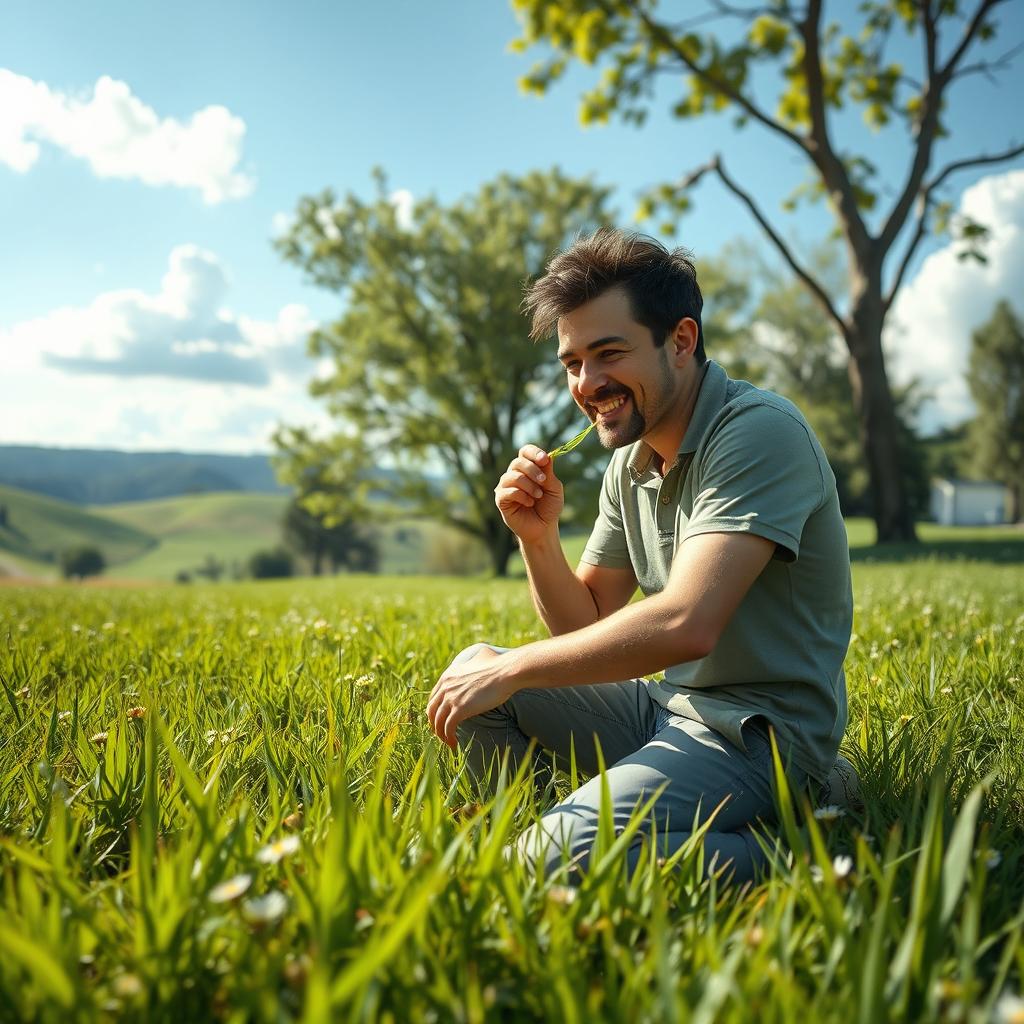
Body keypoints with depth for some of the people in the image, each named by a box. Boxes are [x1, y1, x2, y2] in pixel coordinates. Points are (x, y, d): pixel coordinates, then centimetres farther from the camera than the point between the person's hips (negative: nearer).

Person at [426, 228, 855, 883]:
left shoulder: (759, 431, -18)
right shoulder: (631, 463, 9)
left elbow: (686, 624, -30)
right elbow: (587, 626, 13)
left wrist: (513, 669, -20)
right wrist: (539, 539, -7)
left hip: (757, 729, -8)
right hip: (666, 704, 8)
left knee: (558, 858, -27)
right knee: (474, 666, 4)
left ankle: (782, 856, -8)